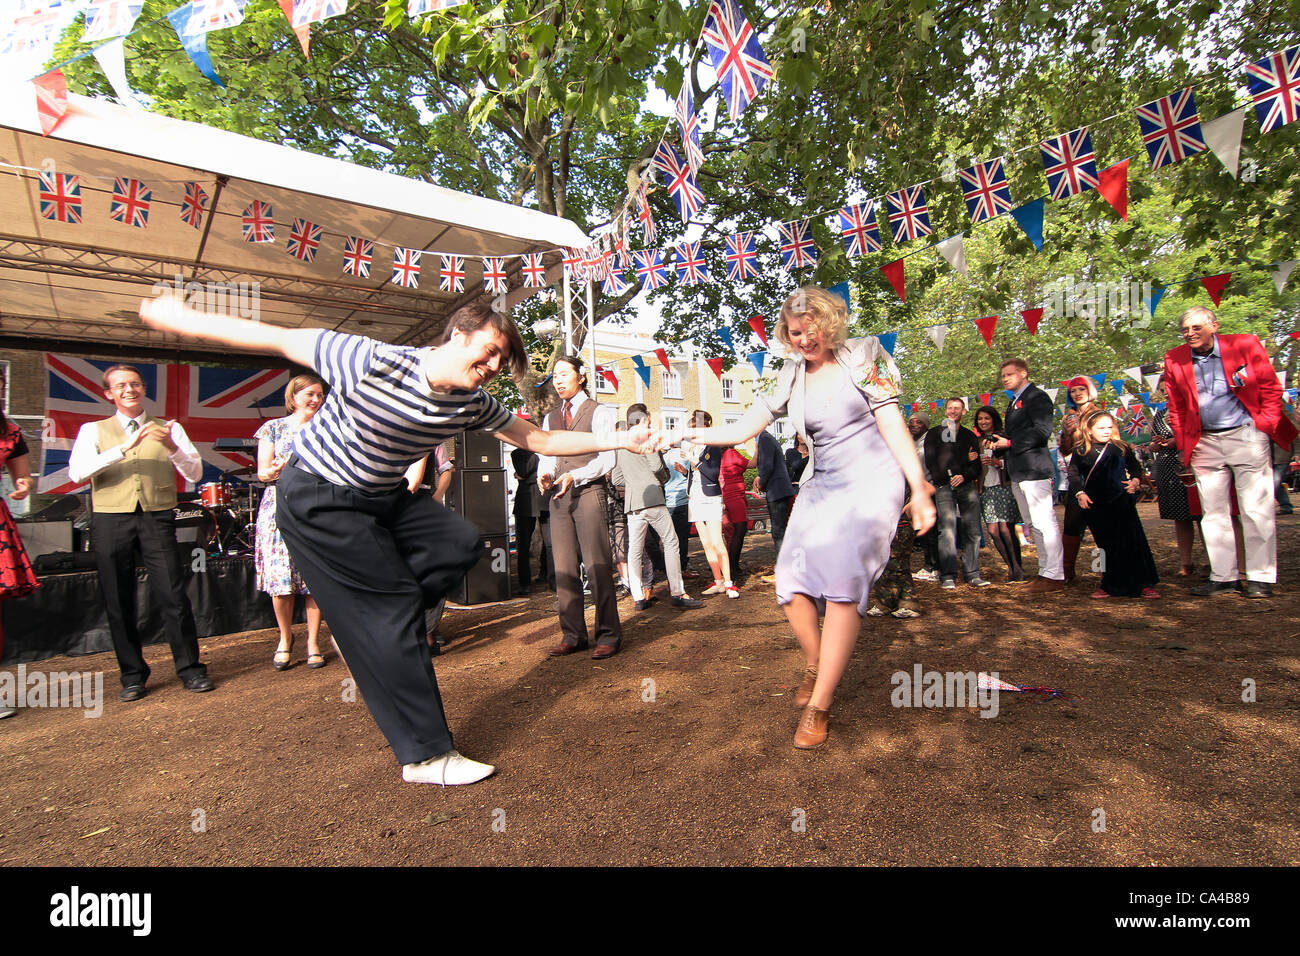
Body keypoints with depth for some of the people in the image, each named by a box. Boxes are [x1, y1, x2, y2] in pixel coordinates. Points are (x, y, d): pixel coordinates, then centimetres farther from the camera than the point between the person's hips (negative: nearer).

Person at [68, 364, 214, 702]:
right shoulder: (93, 430, 12)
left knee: (173, 595, -6)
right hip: (110, 519, 1)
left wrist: (172, 446, -14)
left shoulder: (169, 429, 12)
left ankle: (190, 669, 5)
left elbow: (195, 474, 3)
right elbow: (76, 472, -5)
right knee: (119, 602, 5)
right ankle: (132, 676, 18)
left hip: (156, 518, -1)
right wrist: (124, 448, -15)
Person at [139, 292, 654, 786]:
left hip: (384, 498, 7)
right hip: (319, 501, -7)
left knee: (462, 542, -8)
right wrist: (182, 318, -4)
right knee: (393, 610, -11)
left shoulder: (472, 403, -7)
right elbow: (279, 340, -14)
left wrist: (621, 440, -6)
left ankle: (358, 624, 5)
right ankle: (427, 755, 1)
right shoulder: (373, 362, -25)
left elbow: (540, 439, -2)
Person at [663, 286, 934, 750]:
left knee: (843, 575, -22)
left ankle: (818, 706, -13)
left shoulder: (861, 355, 1)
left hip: (871, 480, -4)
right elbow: (745, 428, 7)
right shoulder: (791, 377, 10)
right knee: (792, 581, -10)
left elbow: (892, 423, -3)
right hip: (822, 484, 4)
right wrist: (686, 434, -4)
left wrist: (919, 487, -10)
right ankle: (816, 667, 19)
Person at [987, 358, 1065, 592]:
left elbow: (1042, 431, -17)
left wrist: (1010, 443, -17)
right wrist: (997, 445, 9)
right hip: (1018, 473, 10)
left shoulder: (1037, 397, -5)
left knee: (1045, 523, -8)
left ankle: (1054, 576, -5)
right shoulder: (1014, 402, 23)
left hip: (1034, 469, -10)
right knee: (1034, 524, 12)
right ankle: (1045, 571, 19)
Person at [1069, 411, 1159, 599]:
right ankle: (1108, 585, 18)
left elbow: (1135, 467, 14)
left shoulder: (1121, 448, 5)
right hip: (1095, 505, 0)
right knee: (1106, 544, 8)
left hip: (1121, 502, 0)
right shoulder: (1080, 451, 4)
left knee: (1132, 541, -5)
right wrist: (1080, 493, -7)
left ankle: (1145, 585, 4)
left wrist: (1135, 481, -5)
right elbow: (1073, 474, 5)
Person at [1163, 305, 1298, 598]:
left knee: (1256, 510, -2)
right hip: (1205, 444, 3)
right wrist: (1184, 445, 6)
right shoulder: (1174, 360, 4)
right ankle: (1223, 577, 12)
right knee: (1213, 513, 5)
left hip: (1247, 437, -3)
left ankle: (1260, 578, 6)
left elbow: (1271, 389, 3)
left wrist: (1264, 426, -5)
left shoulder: (1245, 345, -2)